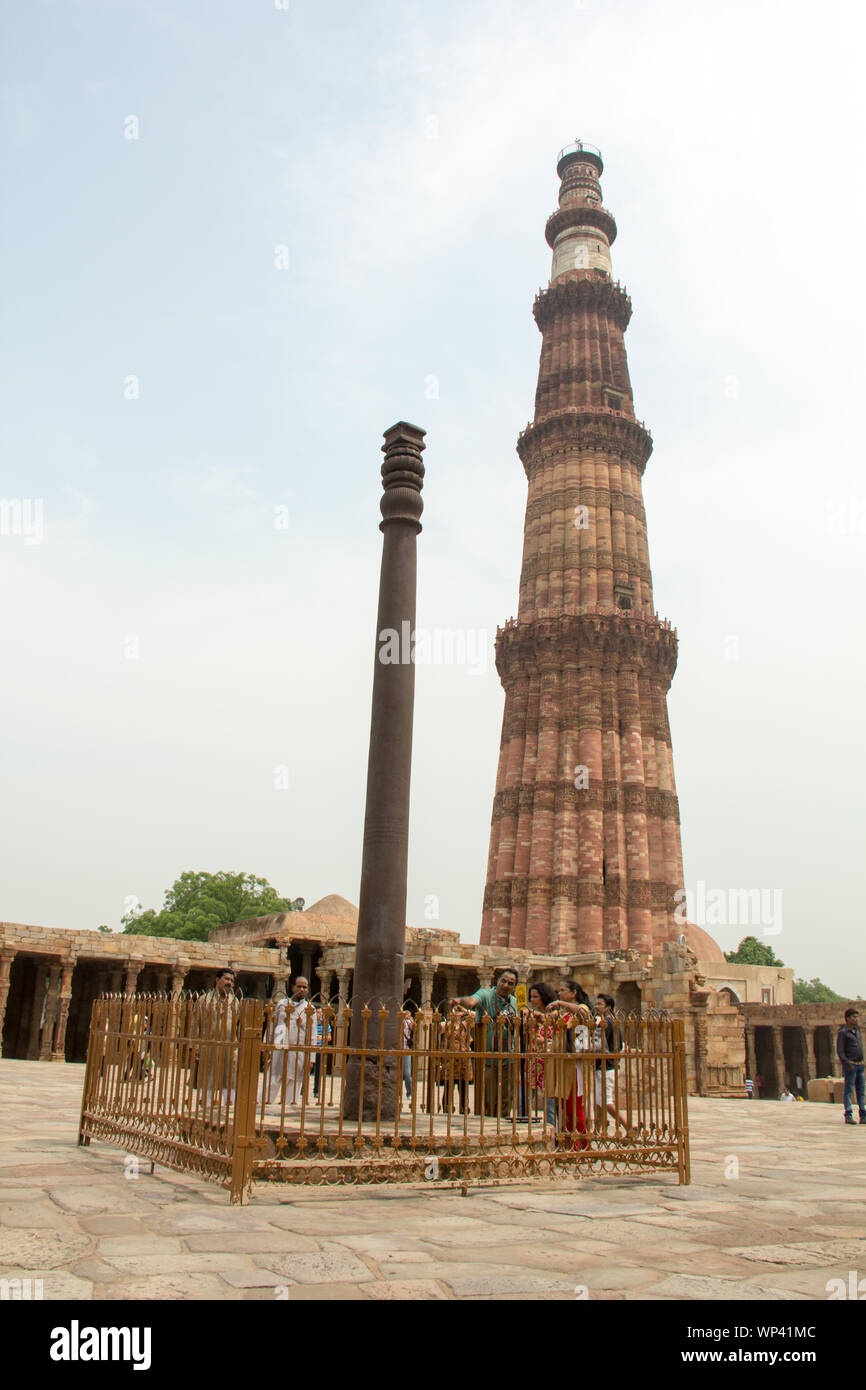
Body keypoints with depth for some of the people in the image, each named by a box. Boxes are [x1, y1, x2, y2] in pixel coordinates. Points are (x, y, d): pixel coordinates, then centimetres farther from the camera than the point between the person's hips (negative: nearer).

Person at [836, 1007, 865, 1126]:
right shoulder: (842, 1032, -6)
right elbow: (839, 1051, -11)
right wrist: (847, 1064, -20)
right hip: (850, 1065, -7)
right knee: (849, 1090, -7)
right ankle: (848, 1116, -7)